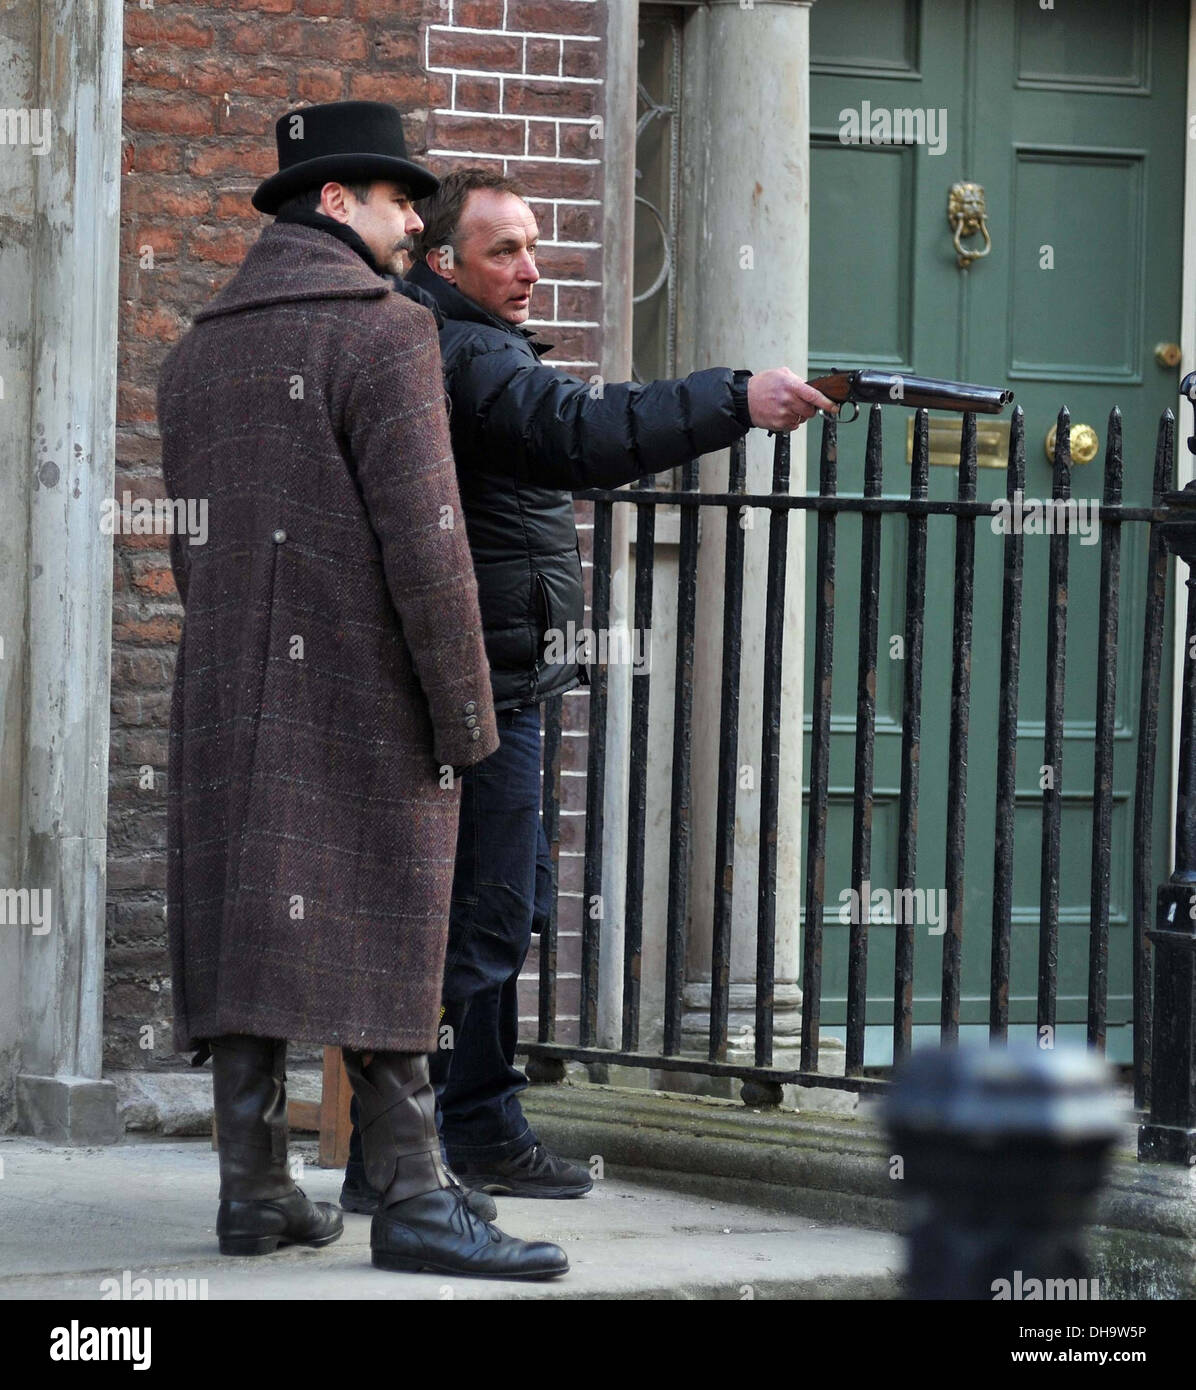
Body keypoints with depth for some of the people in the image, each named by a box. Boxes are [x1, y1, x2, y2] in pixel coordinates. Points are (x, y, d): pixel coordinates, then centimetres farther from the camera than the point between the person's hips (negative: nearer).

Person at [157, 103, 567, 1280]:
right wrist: (466, 715, -11)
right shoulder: (385, 335, -9)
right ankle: (413, 1200, -11)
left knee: (245, 925, 6)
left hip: (233, 696, 7)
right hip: (366, 694, -7)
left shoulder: (198, 352, 14)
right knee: (376, 934, -8)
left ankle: (254, 1188, 7)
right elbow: (422, 538, -15)